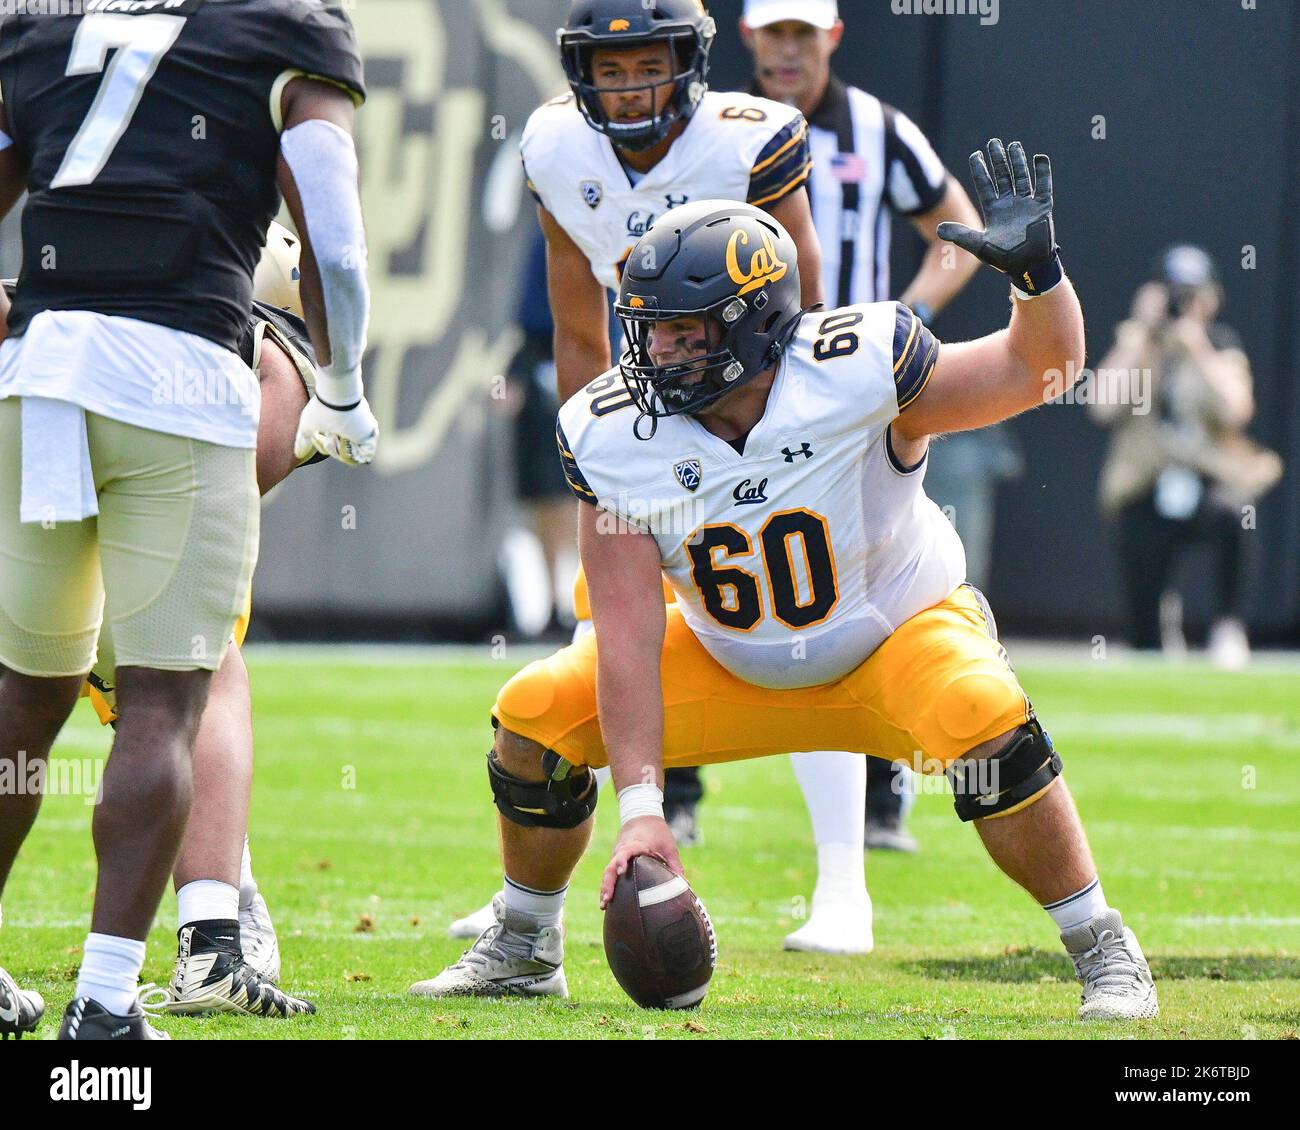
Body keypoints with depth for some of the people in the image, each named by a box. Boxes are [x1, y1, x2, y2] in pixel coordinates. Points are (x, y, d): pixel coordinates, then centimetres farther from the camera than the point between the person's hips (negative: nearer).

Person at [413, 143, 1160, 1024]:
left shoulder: (857, 373, -28)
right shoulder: (615, 439, -21)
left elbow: (1040, 371, -16)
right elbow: (629, 634, -22)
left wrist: (1036, 273, -38)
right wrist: (641, 804, -28)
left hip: (899, 632, -3)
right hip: (733, 669, 3)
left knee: (979, 718, -35)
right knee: (538, 714, -11)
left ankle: (1104, 951, -17)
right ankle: (525, 949, 15)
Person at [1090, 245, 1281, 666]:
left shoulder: (1221, 347, 3)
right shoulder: (1135, 344, 4)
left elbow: (1236, 410, -15)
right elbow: (1103, 406, -13)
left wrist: (1199, 347, -16)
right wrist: (1141, 336, -13)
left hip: (1208, 484, -1)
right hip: (1146, 497, 1)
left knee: (1226, 517, -41)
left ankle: (1228, 626, -29)